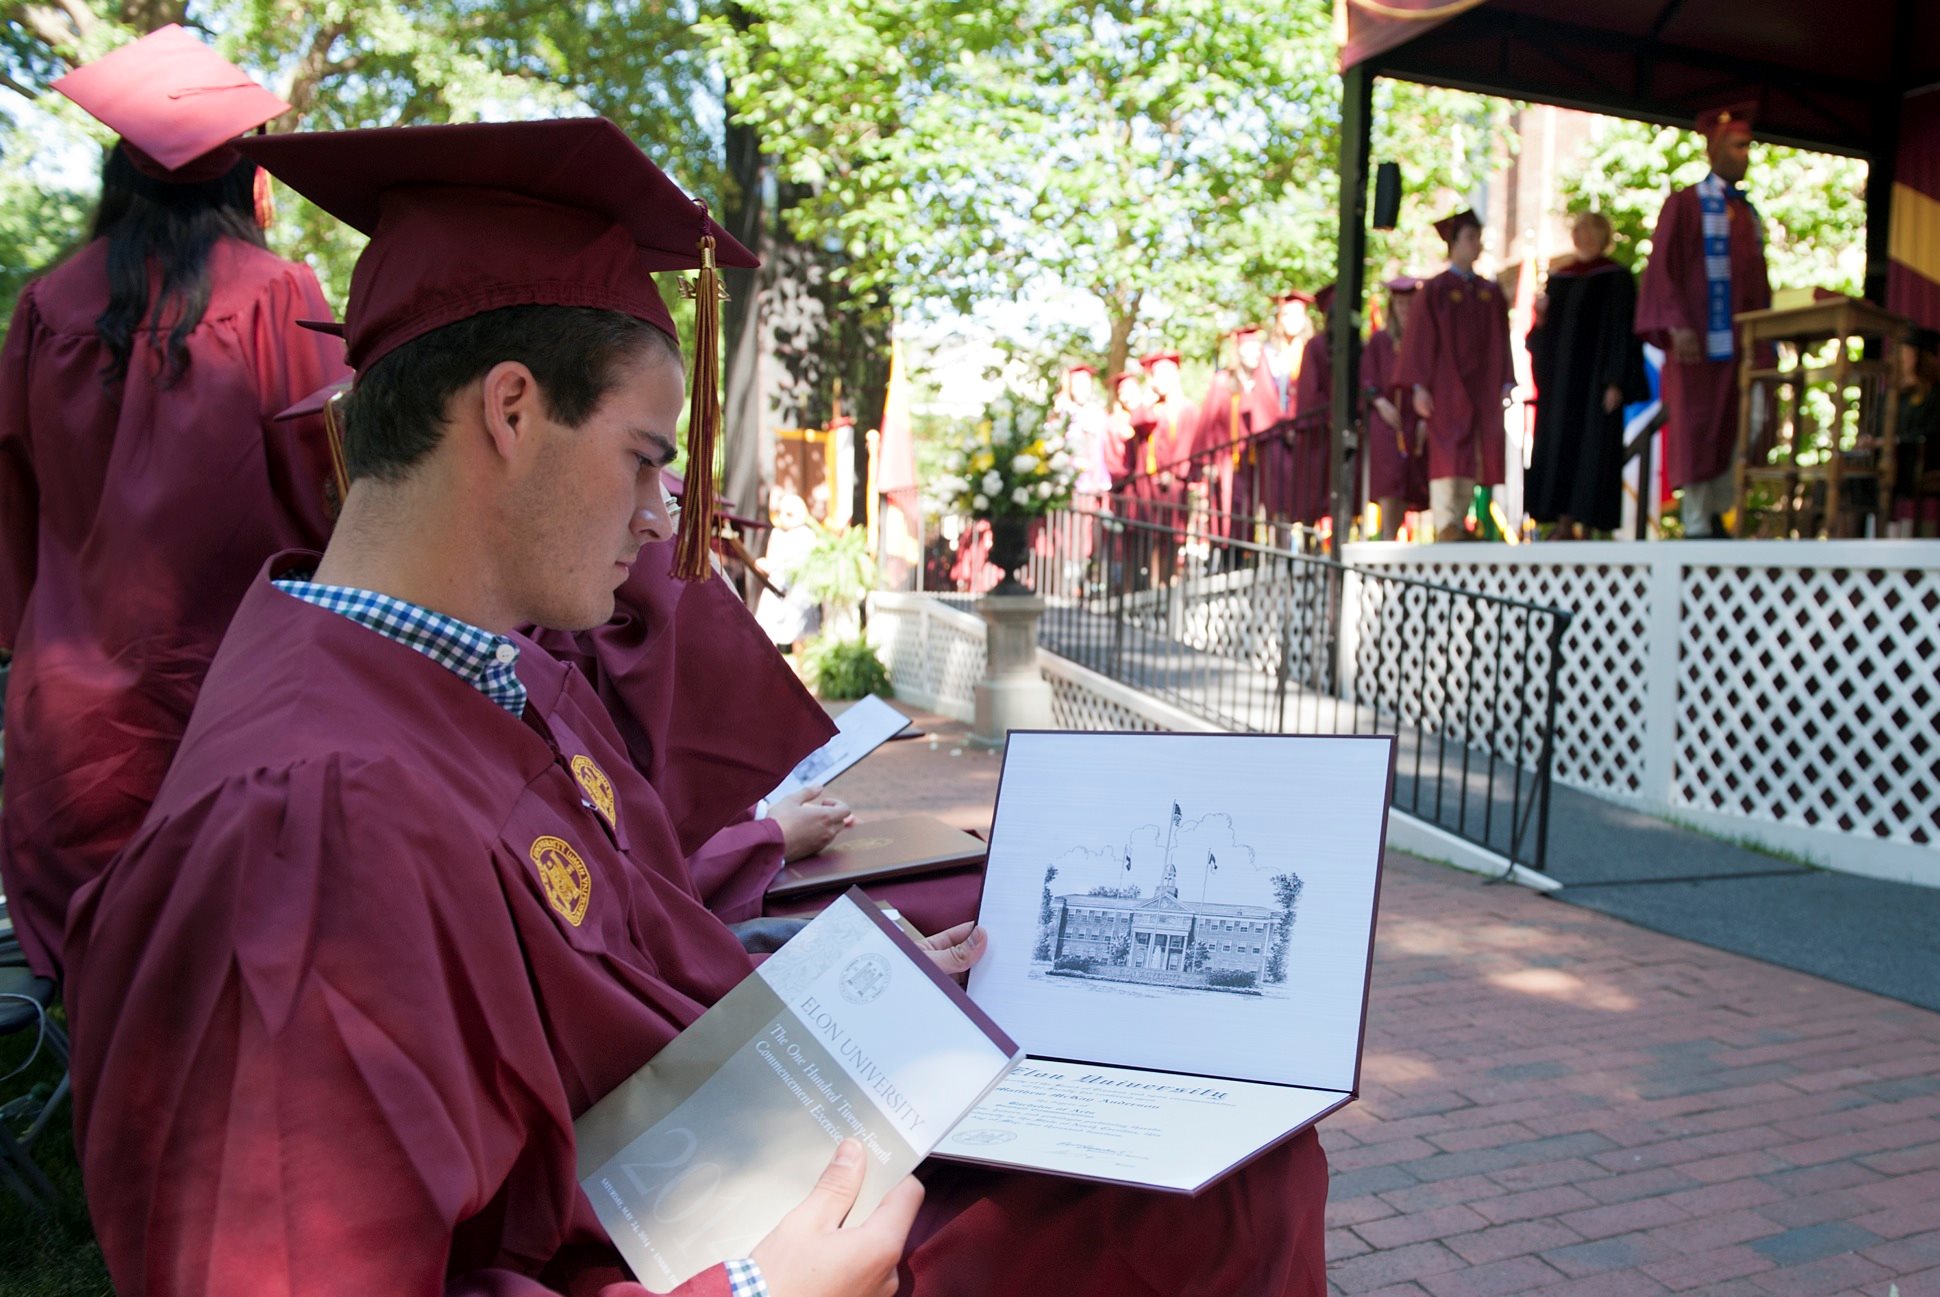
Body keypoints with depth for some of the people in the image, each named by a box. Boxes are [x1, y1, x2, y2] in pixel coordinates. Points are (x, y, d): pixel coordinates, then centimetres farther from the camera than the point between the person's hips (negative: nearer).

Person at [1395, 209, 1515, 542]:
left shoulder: (1492, 292, 15)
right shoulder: (1434, 289, 2)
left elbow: (1502, 341, 14)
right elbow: (1420, 338, -3)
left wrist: (1506, 383, 4)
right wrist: (1420, 386, -11)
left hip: (1482, 387, 5)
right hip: (1446, 387, -4)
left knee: (1472, 456, 1)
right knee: (1448, 452, -12)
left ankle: (1458, 523, 5)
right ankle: (1444, 525, -16)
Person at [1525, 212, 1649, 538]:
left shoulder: (1616, 278, 2)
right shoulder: (1558, 279, 15)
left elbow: (1623, 331, -4)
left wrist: (1615, 382, -13)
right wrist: (1540, 319, -7)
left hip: (1595, 379, -5)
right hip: (1558, 378, 5)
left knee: (1592, 447, -7)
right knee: (1555, 447, 1)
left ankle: (1572, 521, -8)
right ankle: (1561, 521, 3)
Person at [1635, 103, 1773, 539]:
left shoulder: (1749, 213, 19)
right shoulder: (1684, 204, 0)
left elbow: (1759, 279, 21)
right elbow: (1662, 268, -8)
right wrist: (1676, 326, -19)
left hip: (1744, 340, 6)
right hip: (1699, 340, -6)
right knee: (1699, 432, -4)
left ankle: (1714, 507, 12)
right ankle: (1696, 524, 3)